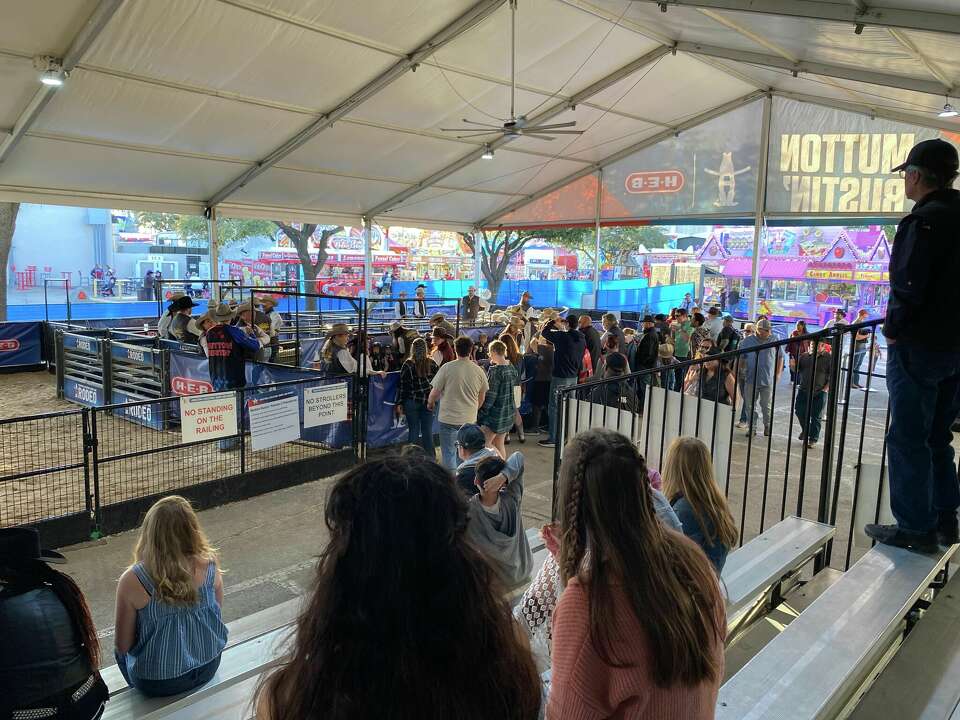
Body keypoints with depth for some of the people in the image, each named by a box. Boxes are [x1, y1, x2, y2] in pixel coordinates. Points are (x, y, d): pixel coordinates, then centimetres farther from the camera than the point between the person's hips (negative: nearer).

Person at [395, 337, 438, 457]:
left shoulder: (408, 364, -6)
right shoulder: (432, 364, 0)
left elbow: (402, 385, -5)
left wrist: (399, 403, 0)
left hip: (412, 402, -1)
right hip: (428, 402, 1)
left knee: (413, 430, 8)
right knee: (427, 431, 7)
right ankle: (430, 458, 11)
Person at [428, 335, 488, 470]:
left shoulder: (447, 368, -12)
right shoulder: (479, 371, -1)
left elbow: (435, 392, -6)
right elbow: (481, 398, 10)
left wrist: (430, 403, 16)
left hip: (449, 418, -4)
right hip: (470, 419, 4)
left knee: (449, 454, 6)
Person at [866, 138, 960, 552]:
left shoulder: (922, 222, -16)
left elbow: (908, 288, -22)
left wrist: (893, 328, -7)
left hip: (918, 346, -8)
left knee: (907, 440, 1)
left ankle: (915, 529, 7)